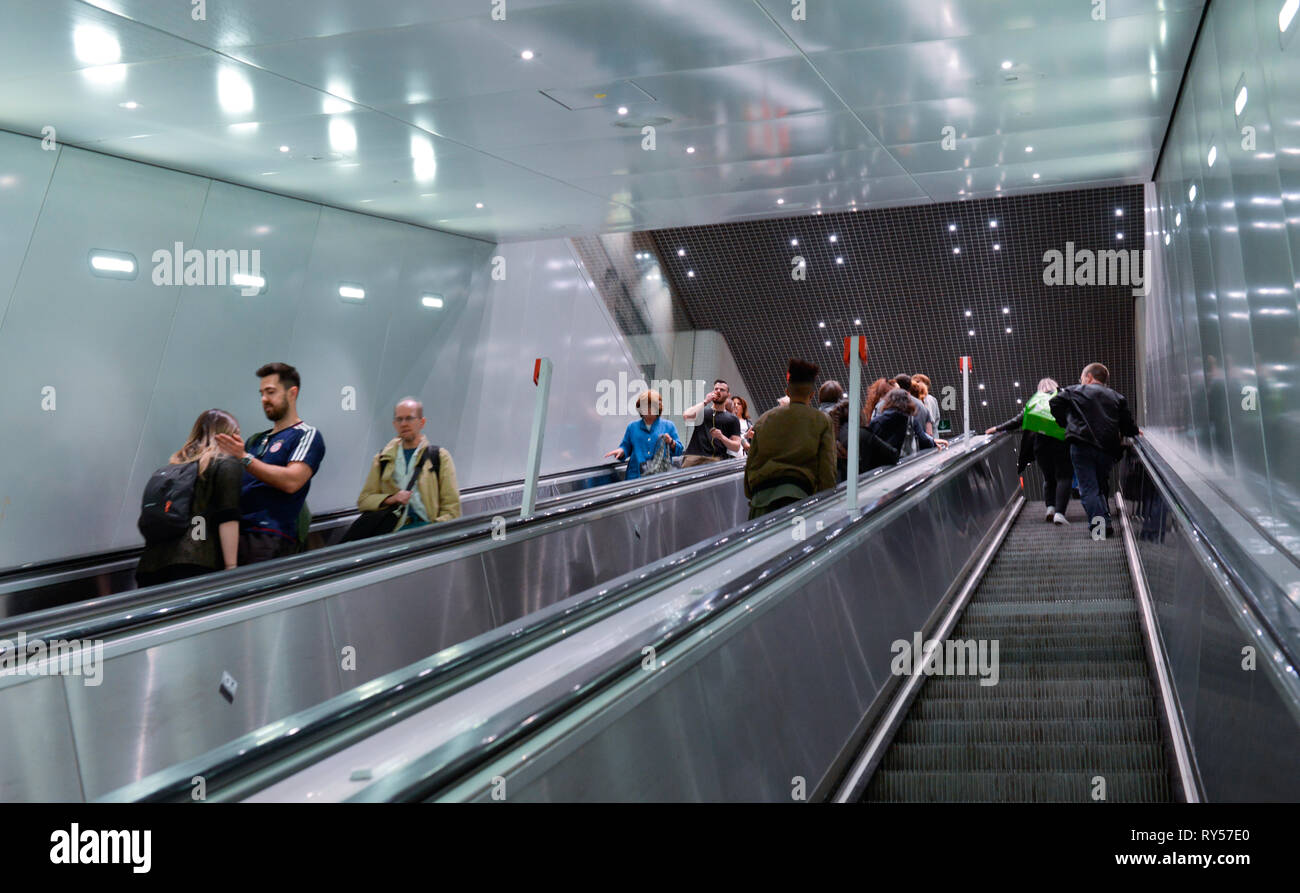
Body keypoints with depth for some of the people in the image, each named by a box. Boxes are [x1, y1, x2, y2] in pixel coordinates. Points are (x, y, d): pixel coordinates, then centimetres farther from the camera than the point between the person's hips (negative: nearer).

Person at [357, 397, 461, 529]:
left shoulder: (440, 457, 13)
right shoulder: (382, 459, 21)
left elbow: (452, 505, 7)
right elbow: (363, 501, 18)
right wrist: (390, 499, -3)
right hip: (394, 532, 2)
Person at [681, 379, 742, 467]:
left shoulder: (732, 419, 17)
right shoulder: (702, 411, 20)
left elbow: (737, 446, 11)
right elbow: (686, 415, -2)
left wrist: (721, 437, -7)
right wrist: (705, 402, 5)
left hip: (715, 459, -1)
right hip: (694, 456, 1)